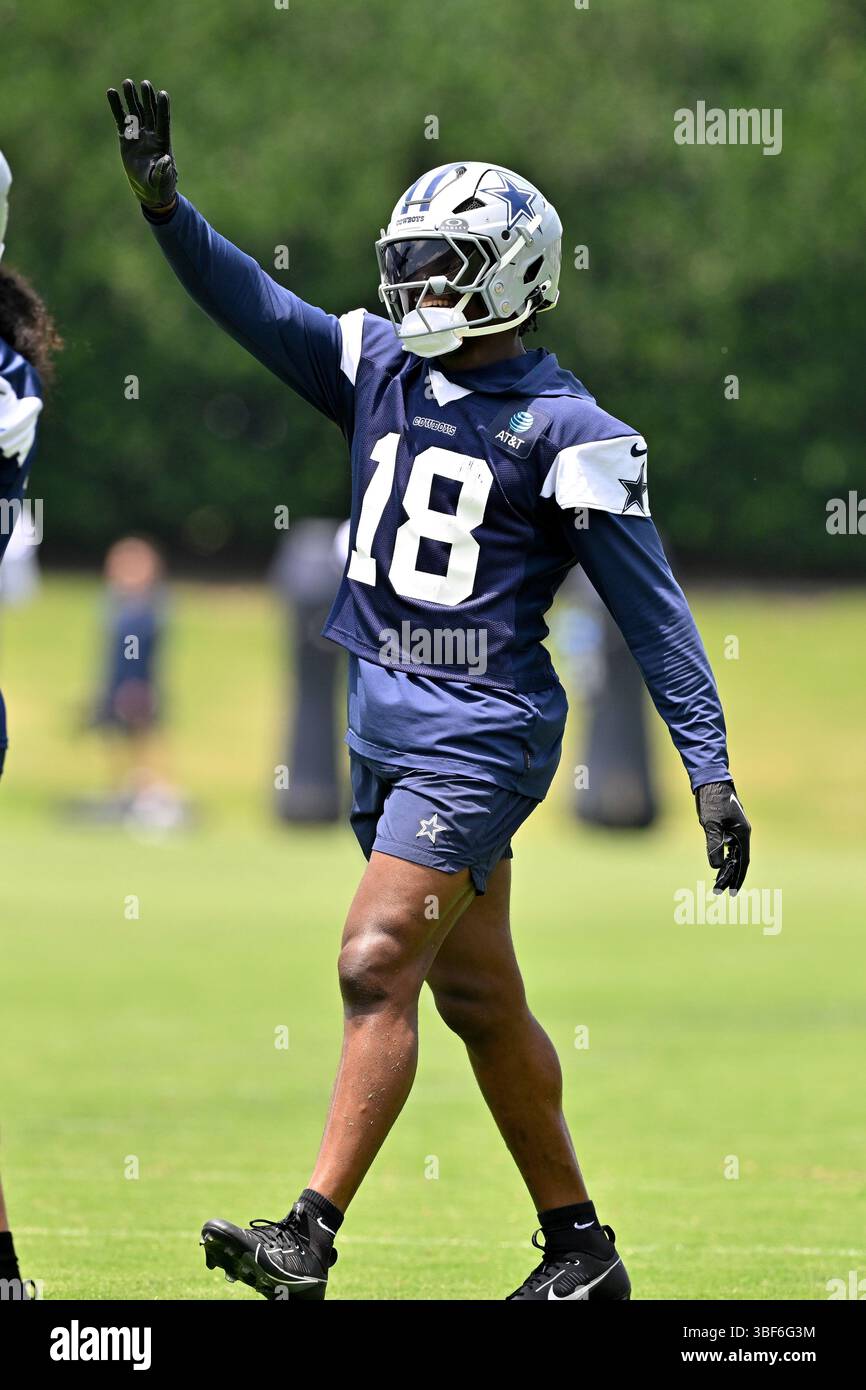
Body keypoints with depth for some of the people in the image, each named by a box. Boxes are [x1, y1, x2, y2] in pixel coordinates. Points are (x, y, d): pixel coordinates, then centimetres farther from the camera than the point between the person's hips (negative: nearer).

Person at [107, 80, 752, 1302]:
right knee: (479, 1000, 12)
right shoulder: (382, 368, 9)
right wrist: (163, 205, -13)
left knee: (378, 966, -15)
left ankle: (308, 1243, -17)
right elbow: (257, 309, 2)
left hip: (481, 733, -7)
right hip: (387, 727, 7)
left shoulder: (566, 432, -10)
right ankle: (582, 1253, 21)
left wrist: (711, 772, -10)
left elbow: (653, 611, -9)